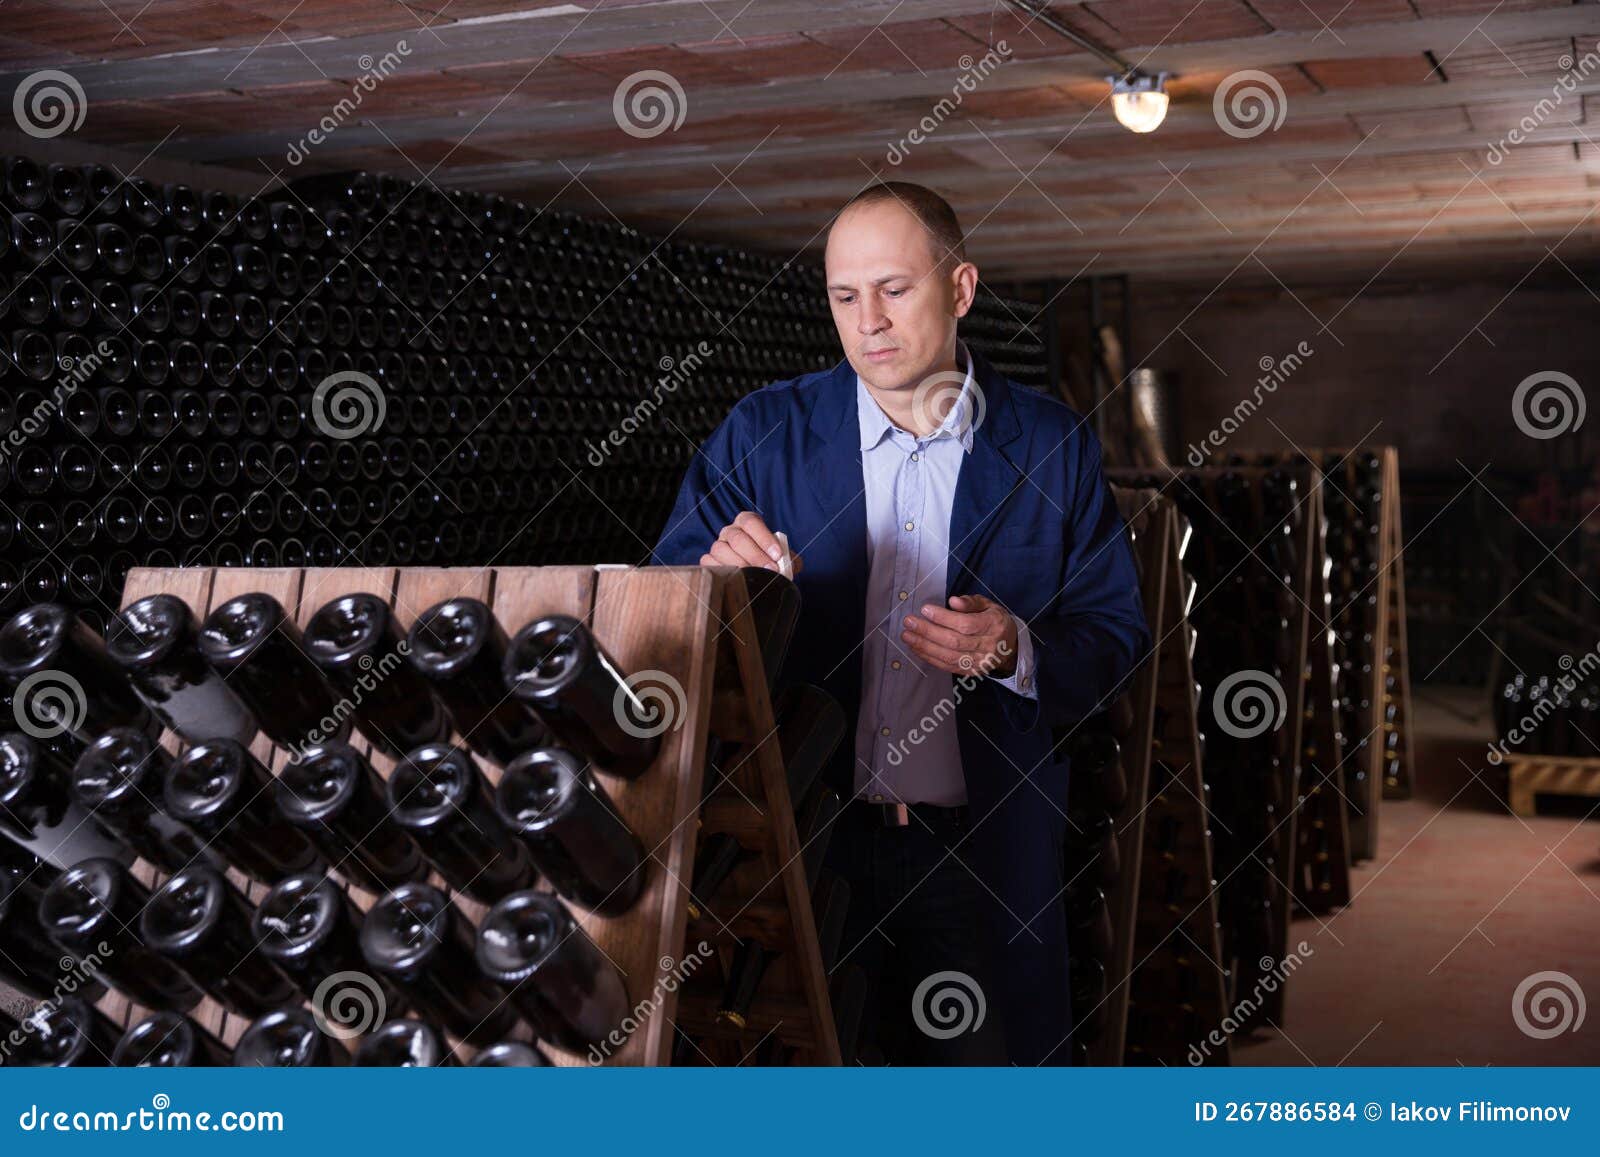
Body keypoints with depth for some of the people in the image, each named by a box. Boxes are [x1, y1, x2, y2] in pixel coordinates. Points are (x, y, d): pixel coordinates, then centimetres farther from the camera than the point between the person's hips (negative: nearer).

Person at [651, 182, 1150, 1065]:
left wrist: (1015, 651, -16)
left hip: (978, 853, 0)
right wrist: (716, 573, -20)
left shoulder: (1053, 447, 3)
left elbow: (1117, 641, 4)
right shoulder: (761, 434, 3)